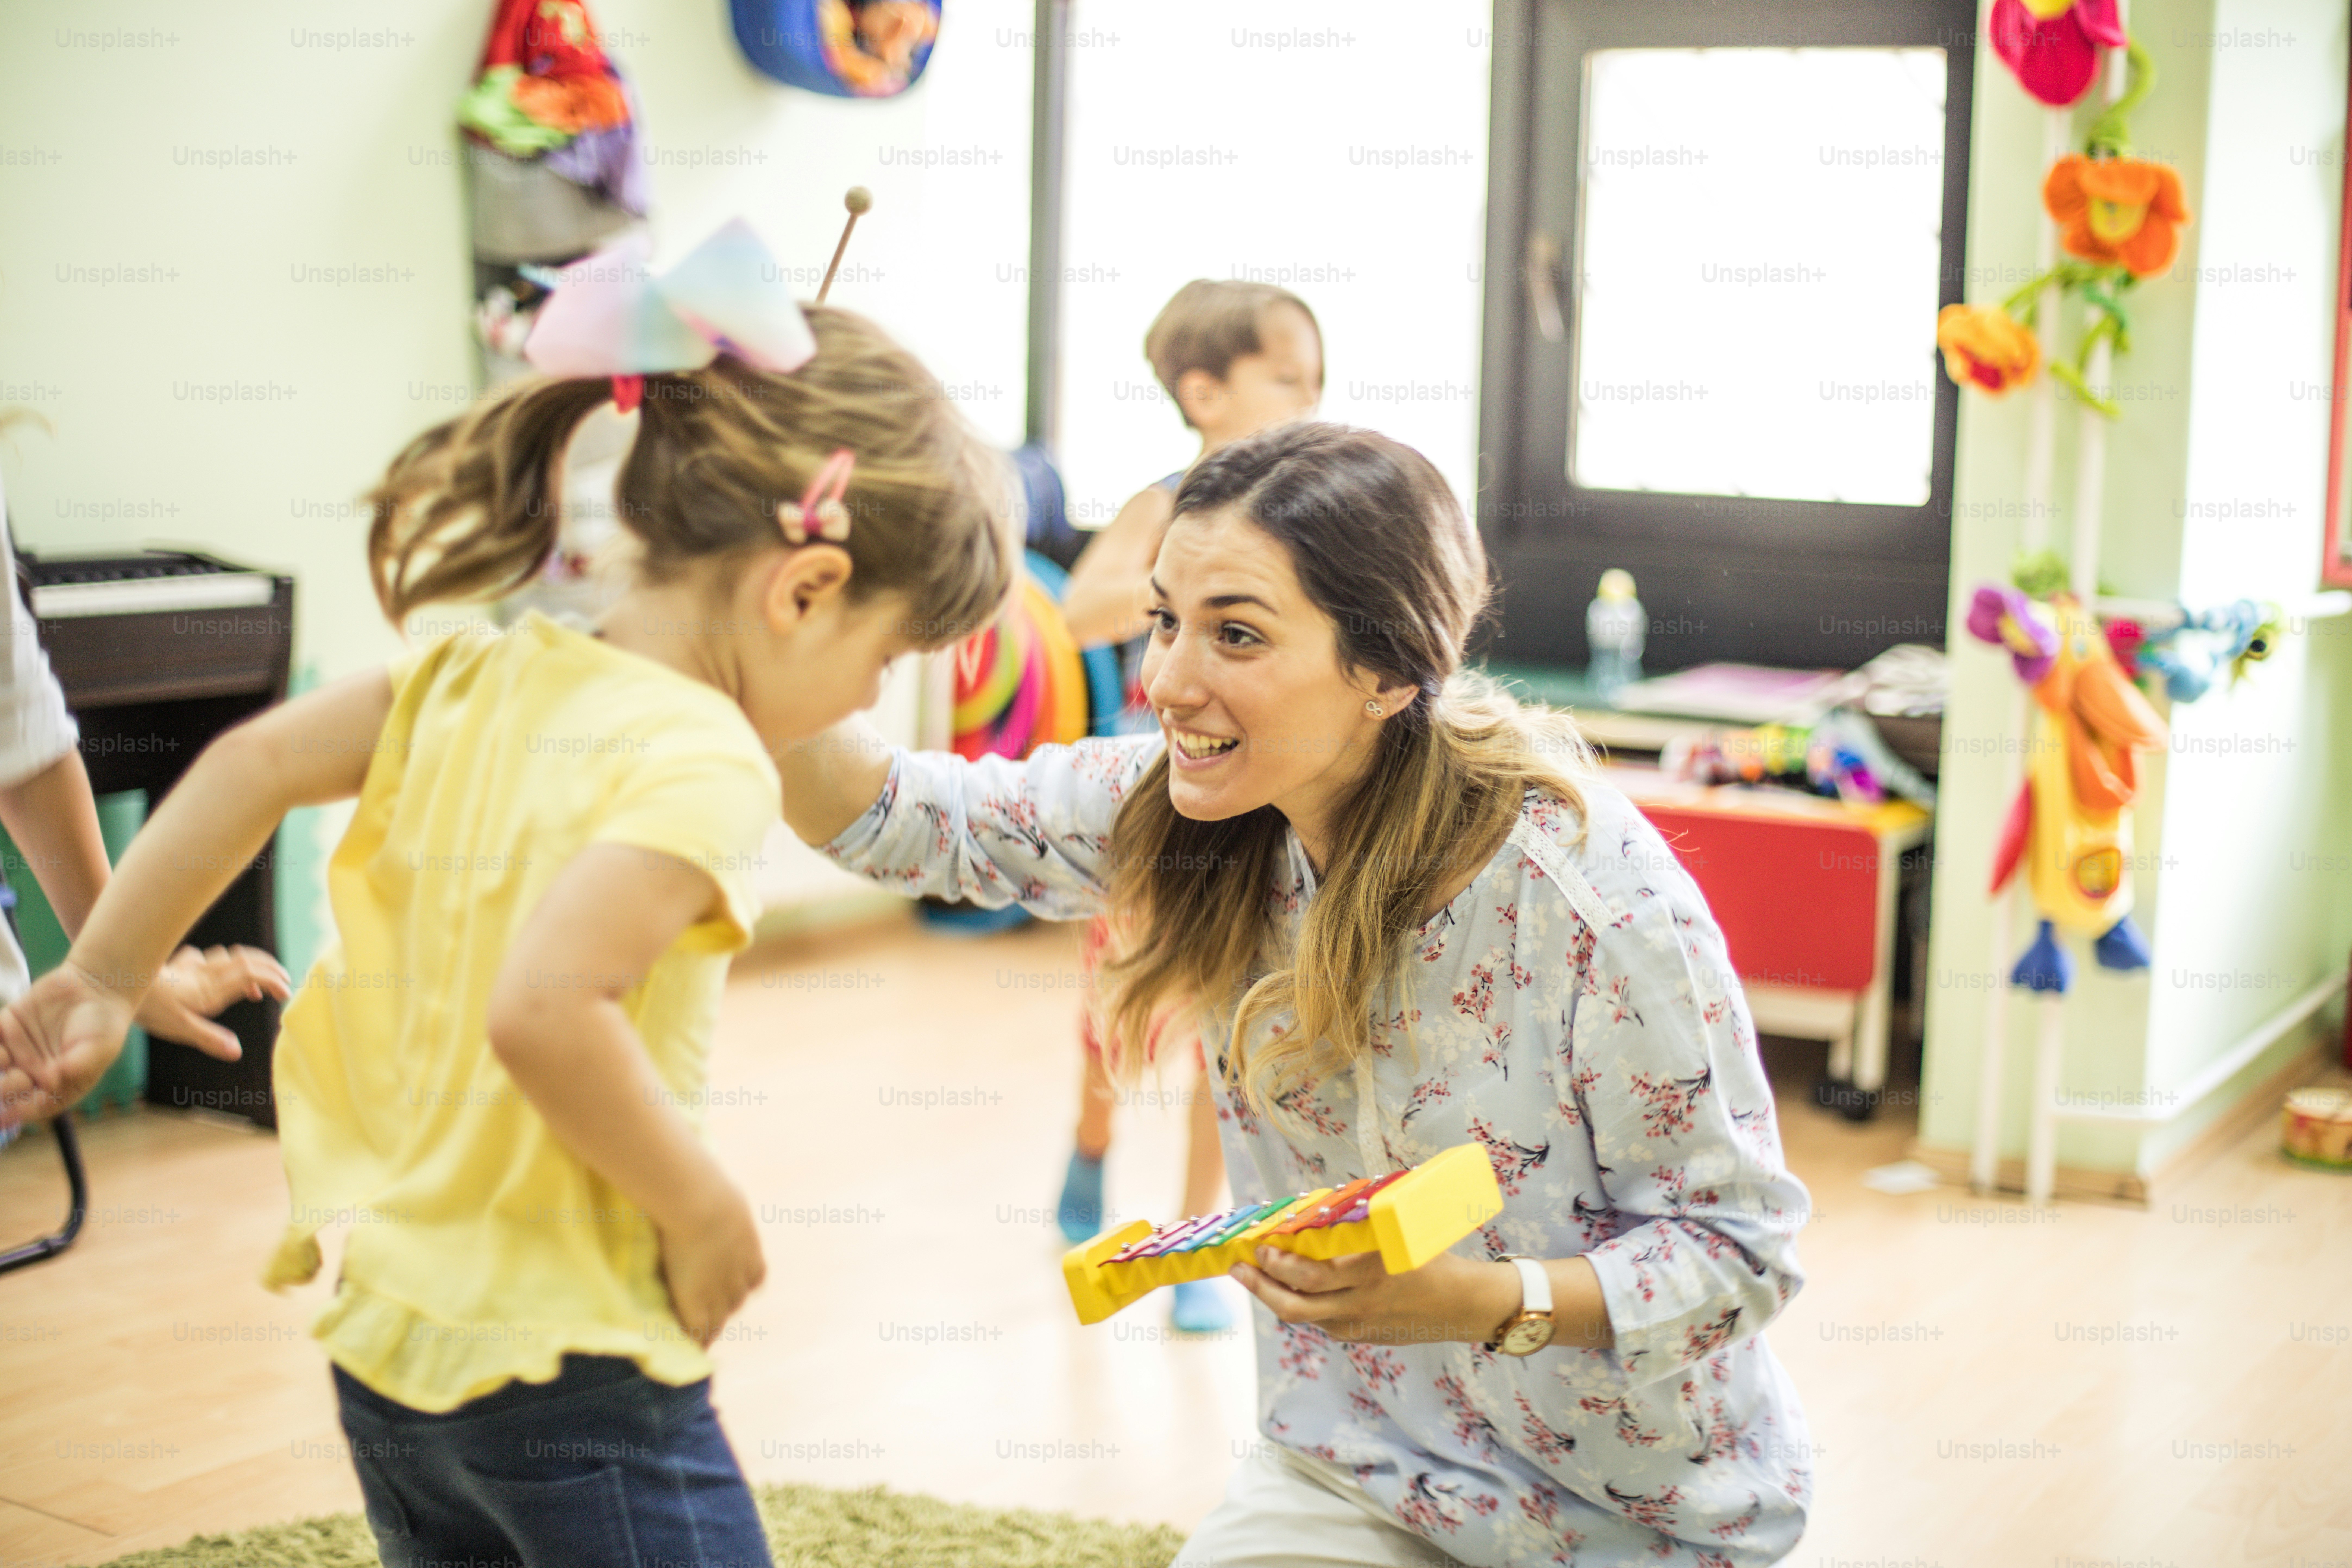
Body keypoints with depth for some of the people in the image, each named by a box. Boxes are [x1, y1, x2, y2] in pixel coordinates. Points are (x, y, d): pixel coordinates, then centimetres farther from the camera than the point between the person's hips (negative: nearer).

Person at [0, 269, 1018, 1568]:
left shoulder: (477, 677, 2)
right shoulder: (706, 758, -21)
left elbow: (252, 766, 5)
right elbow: (544, 1009, -32)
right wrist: (708, 1214, -19)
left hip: (384, 1339, 8)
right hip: (571, 1374, -8)